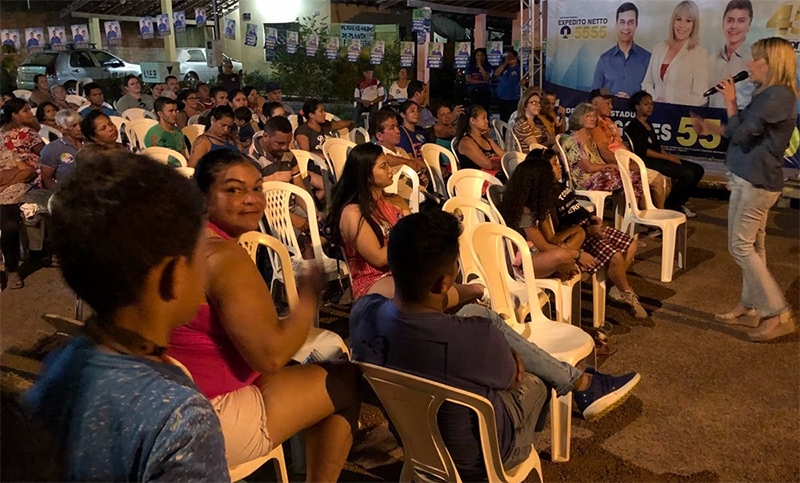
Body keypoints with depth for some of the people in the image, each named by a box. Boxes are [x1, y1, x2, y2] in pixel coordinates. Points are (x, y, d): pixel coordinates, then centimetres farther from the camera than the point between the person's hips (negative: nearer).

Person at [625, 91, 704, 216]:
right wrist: (666, 157, -17)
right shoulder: (634, 126, -6)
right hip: (647, 162, -10)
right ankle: (669, 205, -7)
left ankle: (679, 203, 7)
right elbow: (642, 151, -17)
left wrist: (670, 156, 0)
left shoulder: (649, 125, 23)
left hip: (659, 158, 10)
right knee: (687, 173, -22)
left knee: (698, 170, 0)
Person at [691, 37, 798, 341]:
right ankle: (750, 308, 22)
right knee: (752, 246, 13)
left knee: (740, 246, -8)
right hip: (752, 179, 10)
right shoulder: (768, 94, 15)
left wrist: (731, 101, -7)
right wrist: (709, 128, 20)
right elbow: (743, 134, 19)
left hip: (754, 181, -10)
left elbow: (741, 133, -19)